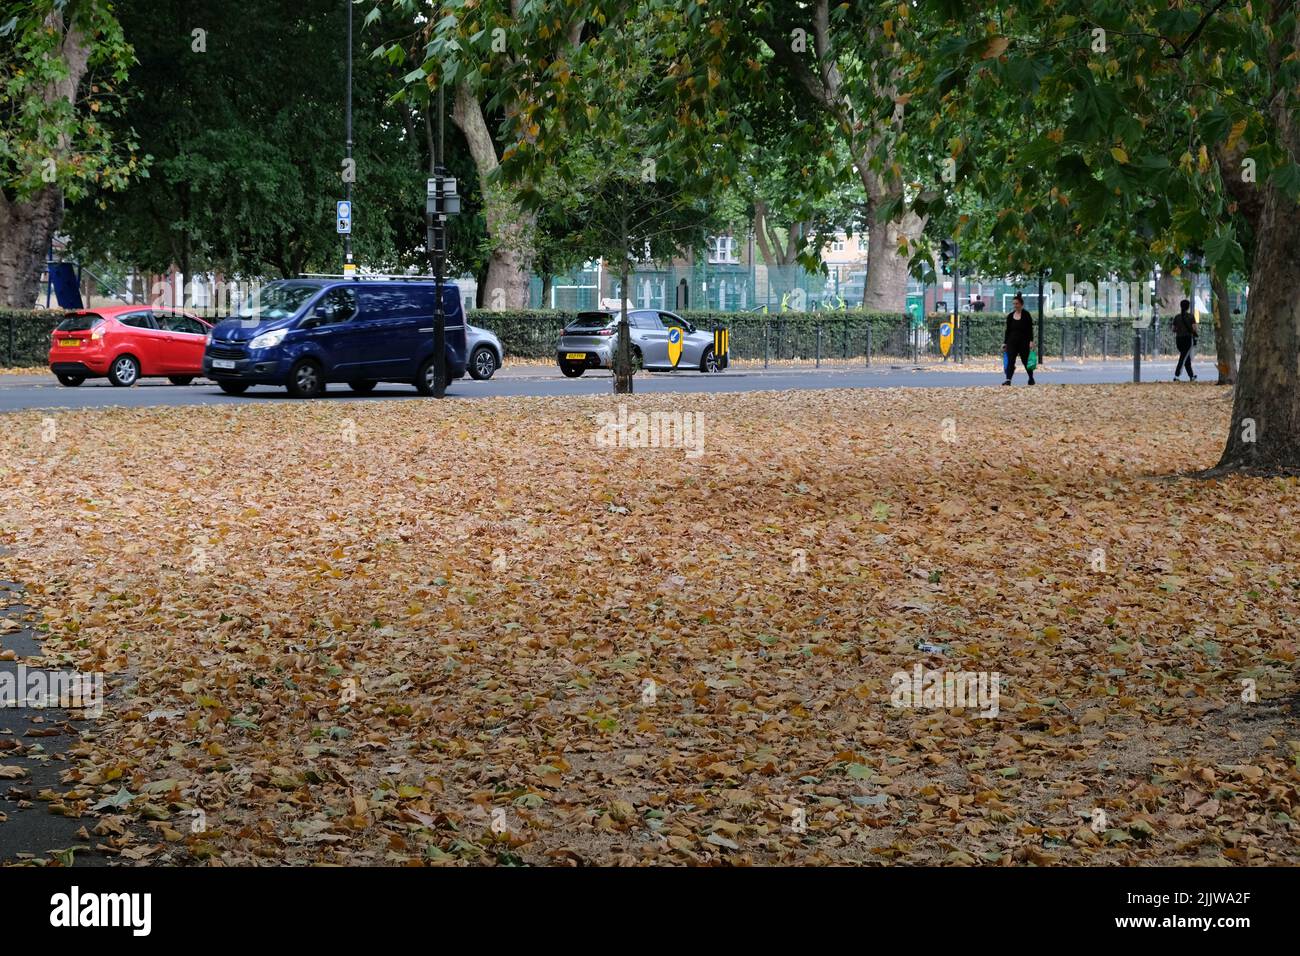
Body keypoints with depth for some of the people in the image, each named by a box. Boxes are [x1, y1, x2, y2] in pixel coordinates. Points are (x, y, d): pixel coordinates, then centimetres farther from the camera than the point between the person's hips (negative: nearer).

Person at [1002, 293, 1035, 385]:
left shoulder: (1026, 315, -5)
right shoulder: (1010, 315, 7)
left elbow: (1030, 329, -6)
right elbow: (1007, 330, 11)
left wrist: (1031, 341, -15)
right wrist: (1004, 343, 7)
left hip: (1024, 342, -3)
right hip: (1012, 342, 3)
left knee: (1026, 361, 9)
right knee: (1010, 361, -10)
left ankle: (1031, 379, 28)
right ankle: (1008, 380, -17)